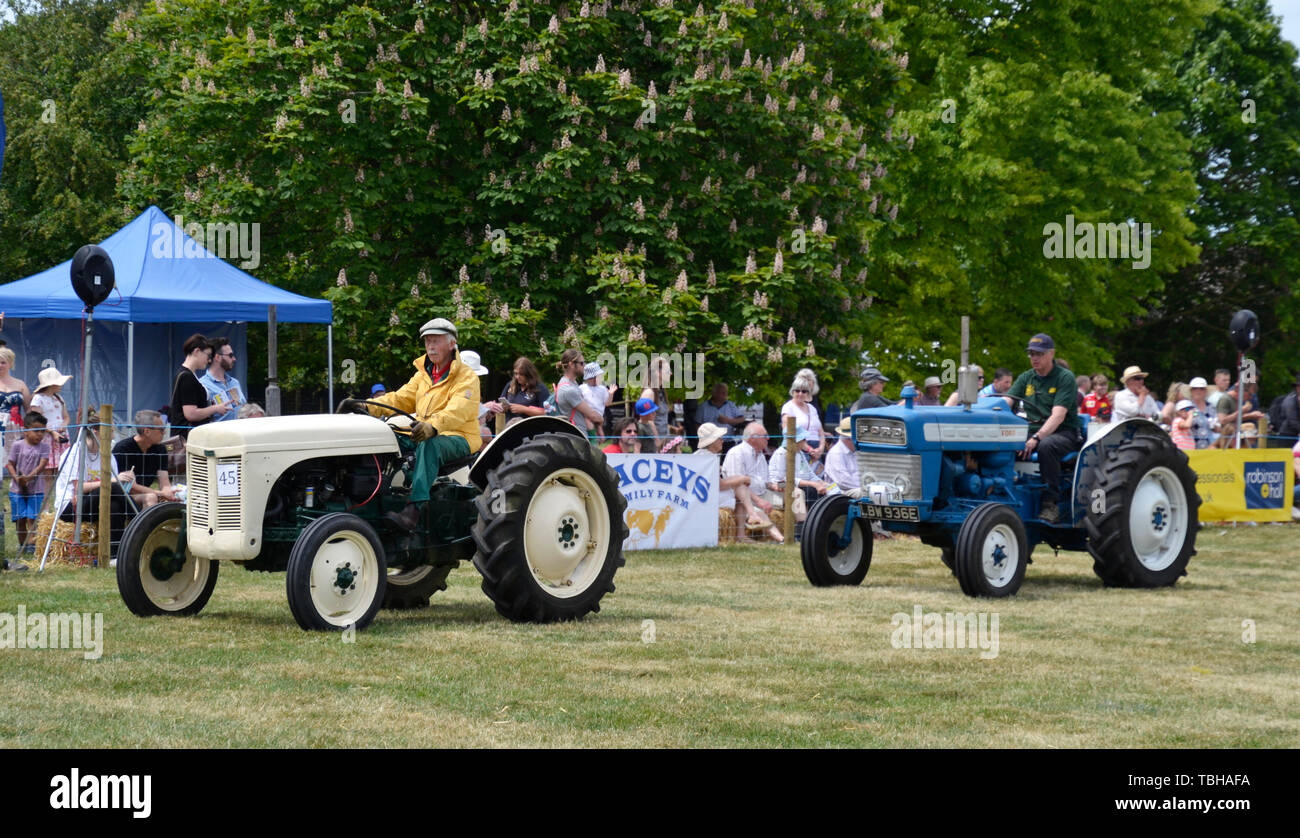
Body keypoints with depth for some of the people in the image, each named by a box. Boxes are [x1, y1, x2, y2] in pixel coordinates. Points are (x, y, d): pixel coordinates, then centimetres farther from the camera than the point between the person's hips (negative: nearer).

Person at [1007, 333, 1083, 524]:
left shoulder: (1065, 378, -6)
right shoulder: (1026, 378, 13)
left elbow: (1058, 415, -18)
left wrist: (1037, 438, -32)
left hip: (1064, 432, -5)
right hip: (1033, 430, 5)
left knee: (1046, 446, -40)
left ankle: (1051, 503, -31)